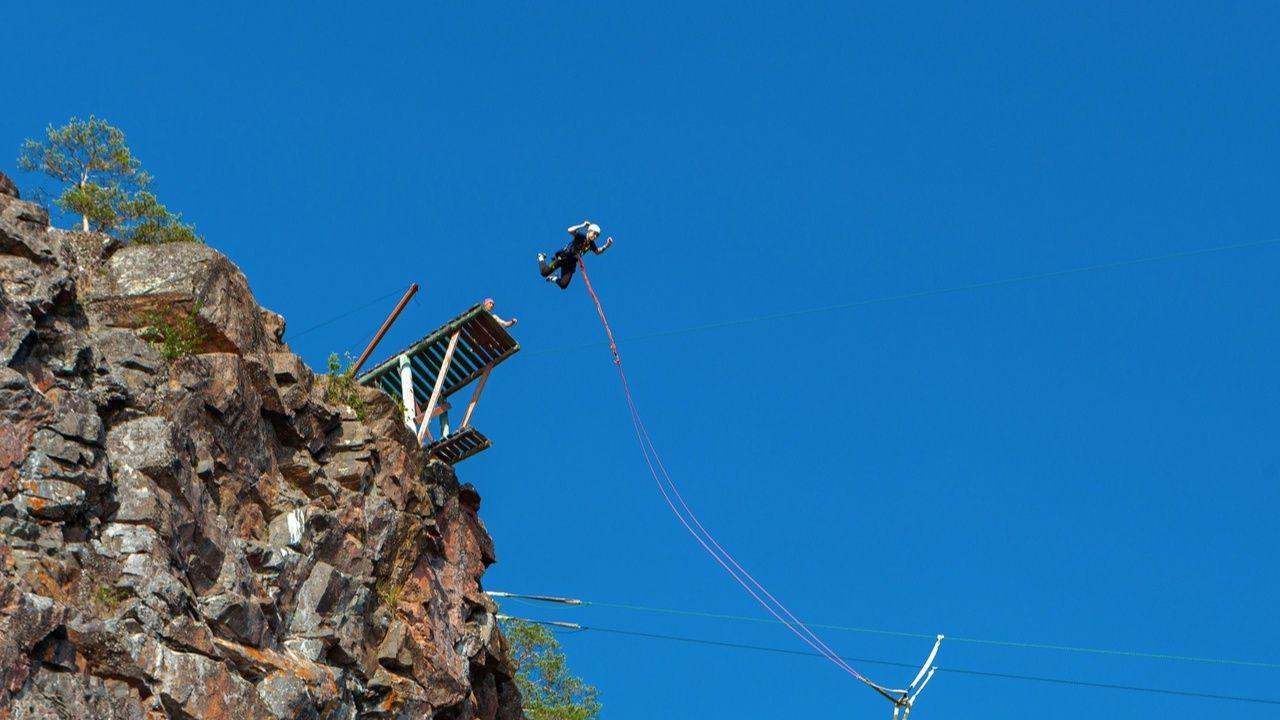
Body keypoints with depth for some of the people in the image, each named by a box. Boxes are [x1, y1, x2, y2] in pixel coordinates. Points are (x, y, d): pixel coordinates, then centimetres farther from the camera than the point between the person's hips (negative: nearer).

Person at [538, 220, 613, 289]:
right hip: (562, 257, -5)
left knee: (563, 285, -7)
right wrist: (583, 226, -36)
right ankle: (541, 258, 23)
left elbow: (598, 252, 18)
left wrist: (606, 246, 2)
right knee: (545, 272, -9)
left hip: (571, 263, 5)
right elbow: (570, 230, -34)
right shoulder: (581, 236, -17)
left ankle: (553, 278, 28)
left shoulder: (591, 244, -1)